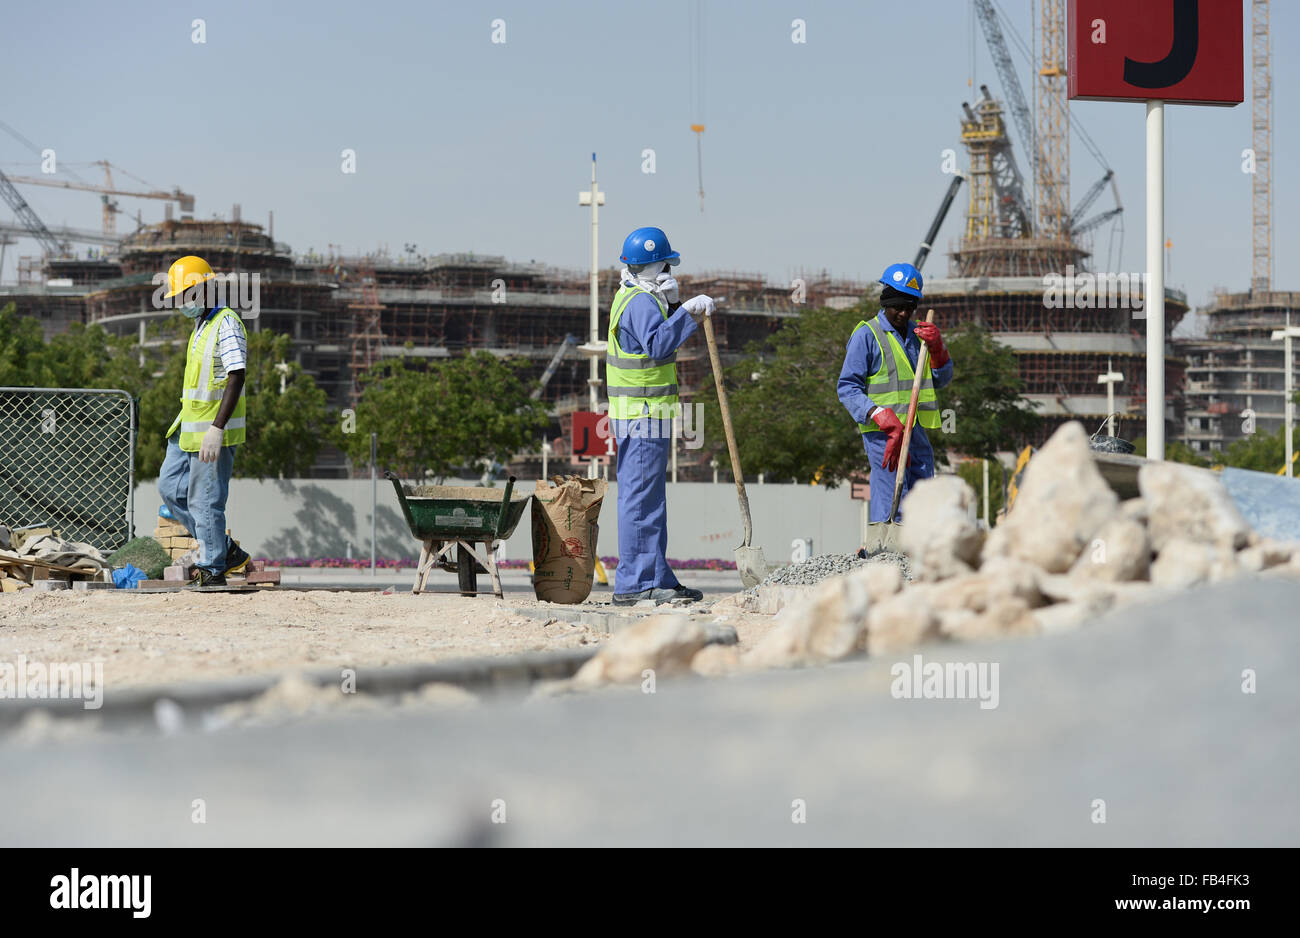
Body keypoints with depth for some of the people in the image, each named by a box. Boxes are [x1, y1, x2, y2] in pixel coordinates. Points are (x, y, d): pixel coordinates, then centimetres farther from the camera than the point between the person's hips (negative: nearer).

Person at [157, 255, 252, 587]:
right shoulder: (201, 325, 16)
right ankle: (226, 551, 19)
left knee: (204, 501, -6)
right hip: (188, 429, 10)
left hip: (213, 431, -10)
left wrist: (216, 428, -28)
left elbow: (236, 378, -22)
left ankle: (212, 571, 5)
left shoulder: (227, 324, -15)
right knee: (171, 488, 13)